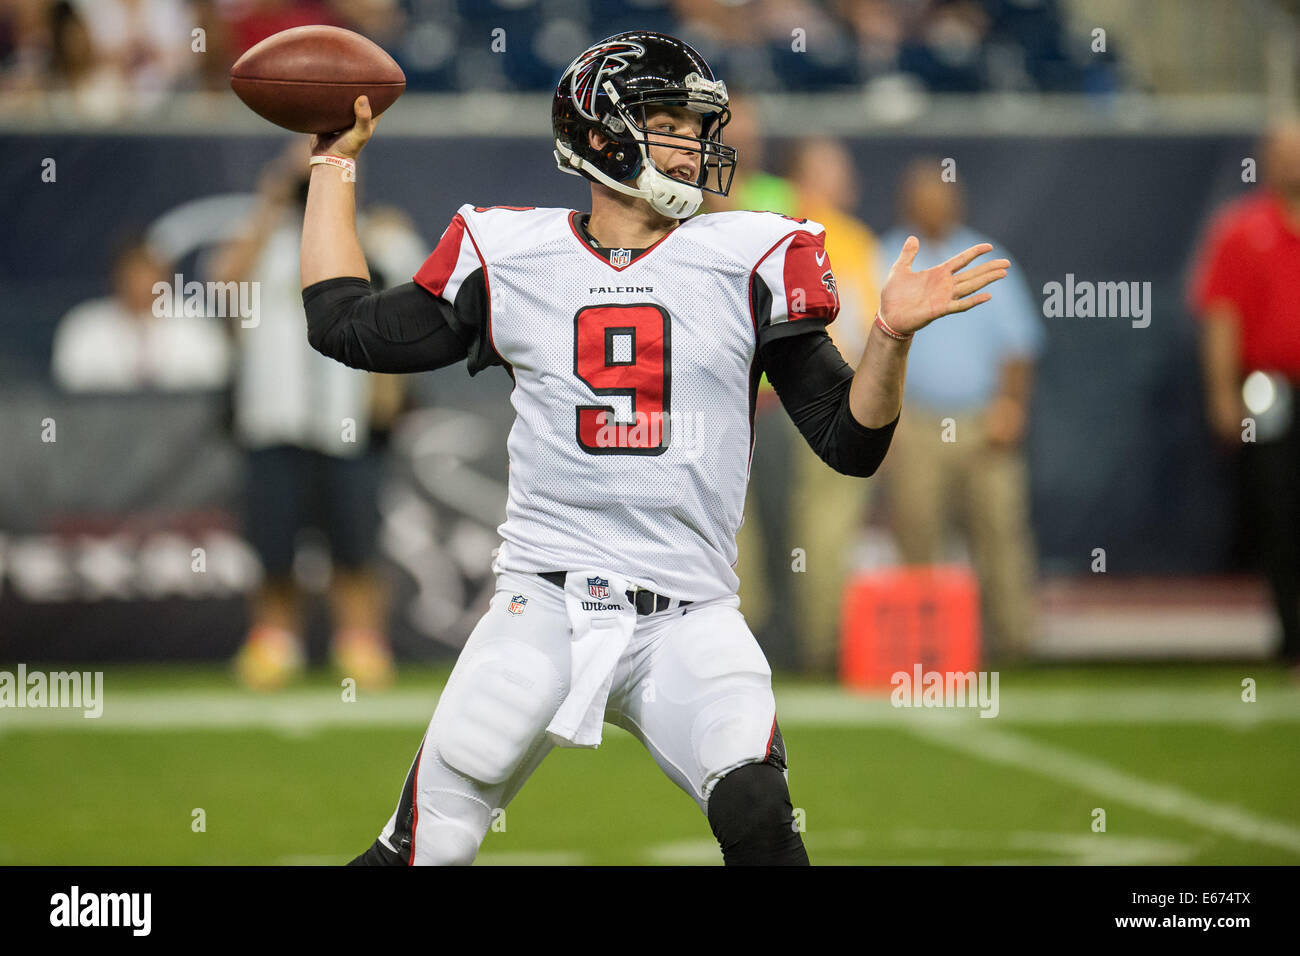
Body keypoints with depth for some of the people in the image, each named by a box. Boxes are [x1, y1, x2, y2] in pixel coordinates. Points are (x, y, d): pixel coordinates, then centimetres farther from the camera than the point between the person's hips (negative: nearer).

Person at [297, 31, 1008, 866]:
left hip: (687, 623, -1)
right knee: (430, 846, -5)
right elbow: (345, 326, 15)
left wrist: (893, 336, -12)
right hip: (542, 609, 1)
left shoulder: (747, 264, 5)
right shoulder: (513, 259, 8)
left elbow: (851, 442, 5)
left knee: (757, 820, -24)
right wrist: (335, 165, 19)